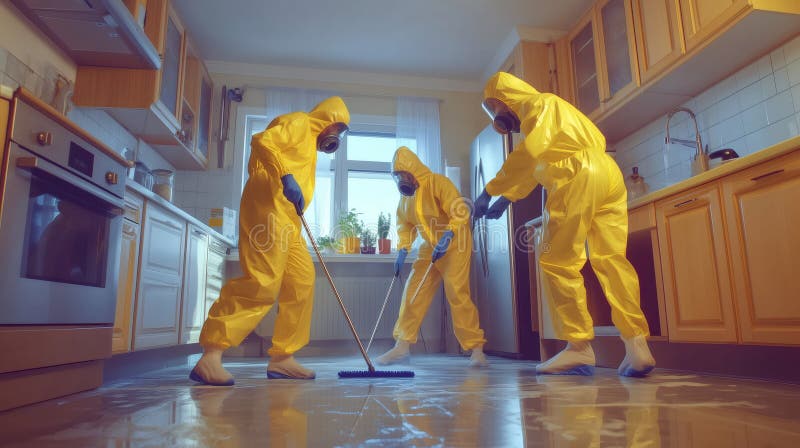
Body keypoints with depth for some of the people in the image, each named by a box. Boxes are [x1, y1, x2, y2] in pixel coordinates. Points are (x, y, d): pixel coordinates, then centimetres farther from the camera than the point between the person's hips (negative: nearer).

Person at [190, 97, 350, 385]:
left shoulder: (310, 144, 31)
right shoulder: (299, 122, 3)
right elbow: (262, 141, -15)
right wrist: (285, 176, -25)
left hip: (288, 220, 10)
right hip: (269, 204, -10)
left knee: (302, 283, 6)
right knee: (262, 282, -20)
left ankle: (281, 358, 10)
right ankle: (210, 356, -17)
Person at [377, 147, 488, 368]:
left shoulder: (438, 183, -16)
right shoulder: (405, 196, 6)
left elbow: (460, 211, -24)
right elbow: (405, 226, 11)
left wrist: (447, 237, -36)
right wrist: (402, 250, -3)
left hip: (454, 245, -7)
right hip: (430, 248, 7)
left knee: (457, 293, -15)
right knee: (413, 292, 1)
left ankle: (476, 348, -5)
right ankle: (402, 345, 8)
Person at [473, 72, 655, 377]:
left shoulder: (540, 104, 4)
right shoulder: (538, 115, 34)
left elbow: (529, 153, -14)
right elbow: (533, 170, 33)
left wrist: (490, 191, -11)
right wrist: (507, 198, 23)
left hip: (580, 174, -10)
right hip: (610, 176, 10)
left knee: (557, 261, -5)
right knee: (611, 260, 3)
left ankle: (579, 348, -5)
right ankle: (637, 346, -3)